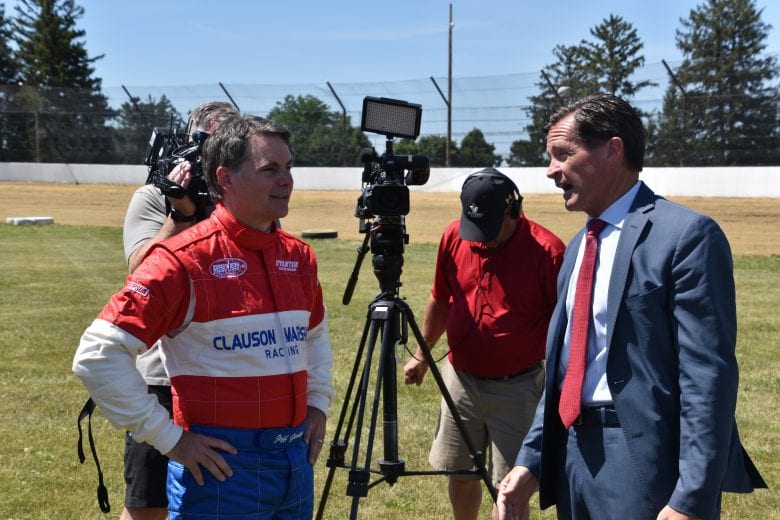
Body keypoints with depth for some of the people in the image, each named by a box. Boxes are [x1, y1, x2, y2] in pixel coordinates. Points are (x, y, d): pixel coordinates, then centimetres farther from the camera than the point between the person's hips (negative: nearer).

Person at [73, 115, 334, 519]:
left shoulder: (299, 256, 6)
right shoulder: (186, 259, -15)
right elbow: (98, 354, -18)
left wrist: (318, 402, 13)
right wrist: (168, 438, -16)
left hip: (296, 461, 7)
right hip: (222, 464, -6)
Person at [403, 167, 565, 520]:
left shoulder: (548, 252, -18)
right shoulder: (454, 237, -3)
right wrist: (422, 355, 18)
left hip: (516, 388, -5)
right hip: (460, 380, 5)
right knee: (459, 472, 17)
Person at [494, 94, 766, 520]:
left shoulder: (685, 235, -12)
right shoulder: (580, 244, 14)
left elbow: (708, 377, -17)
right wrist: (531, 459, 9)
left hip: (645, 465, -8)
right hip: (572, 454, 8)